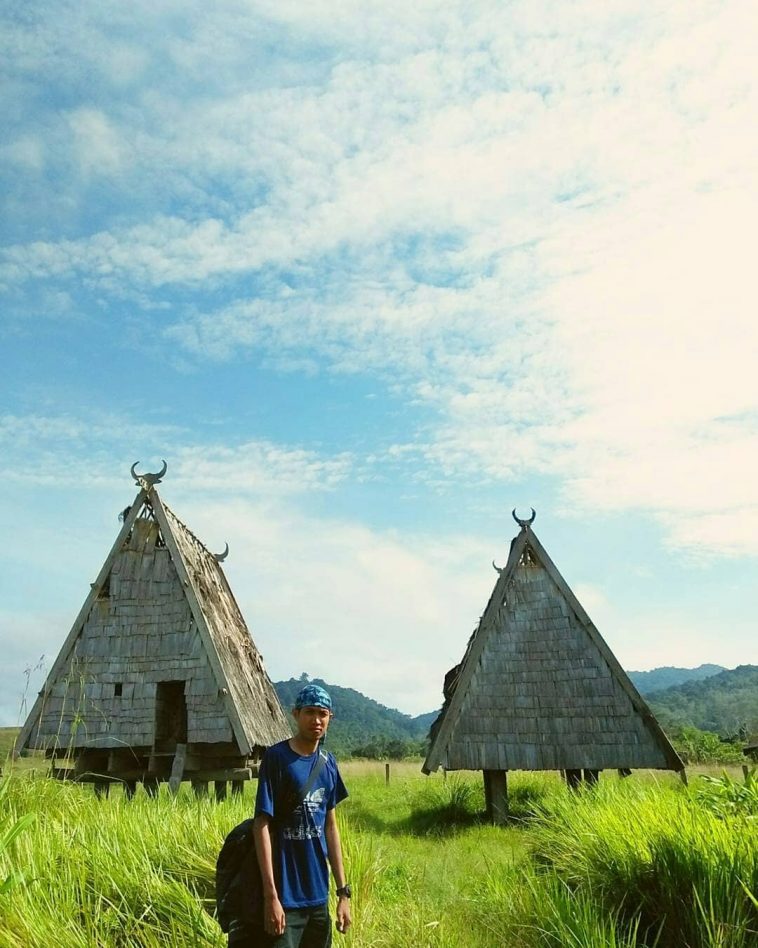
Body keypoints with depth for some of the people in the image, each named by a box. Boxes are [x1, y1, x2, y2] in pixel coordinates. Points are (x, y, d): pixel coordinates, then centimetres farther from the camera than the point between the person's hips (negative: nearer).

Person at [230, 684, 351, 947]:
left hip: (318, 896, 6)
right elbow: (262, 825, -14)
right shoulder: (276, 757, -12)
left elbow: (331, 826, 12)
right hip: (285, 897, -6)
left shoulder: (329, 763, 5)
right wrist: (271, 895, -17)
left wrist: (343, 891, 11)